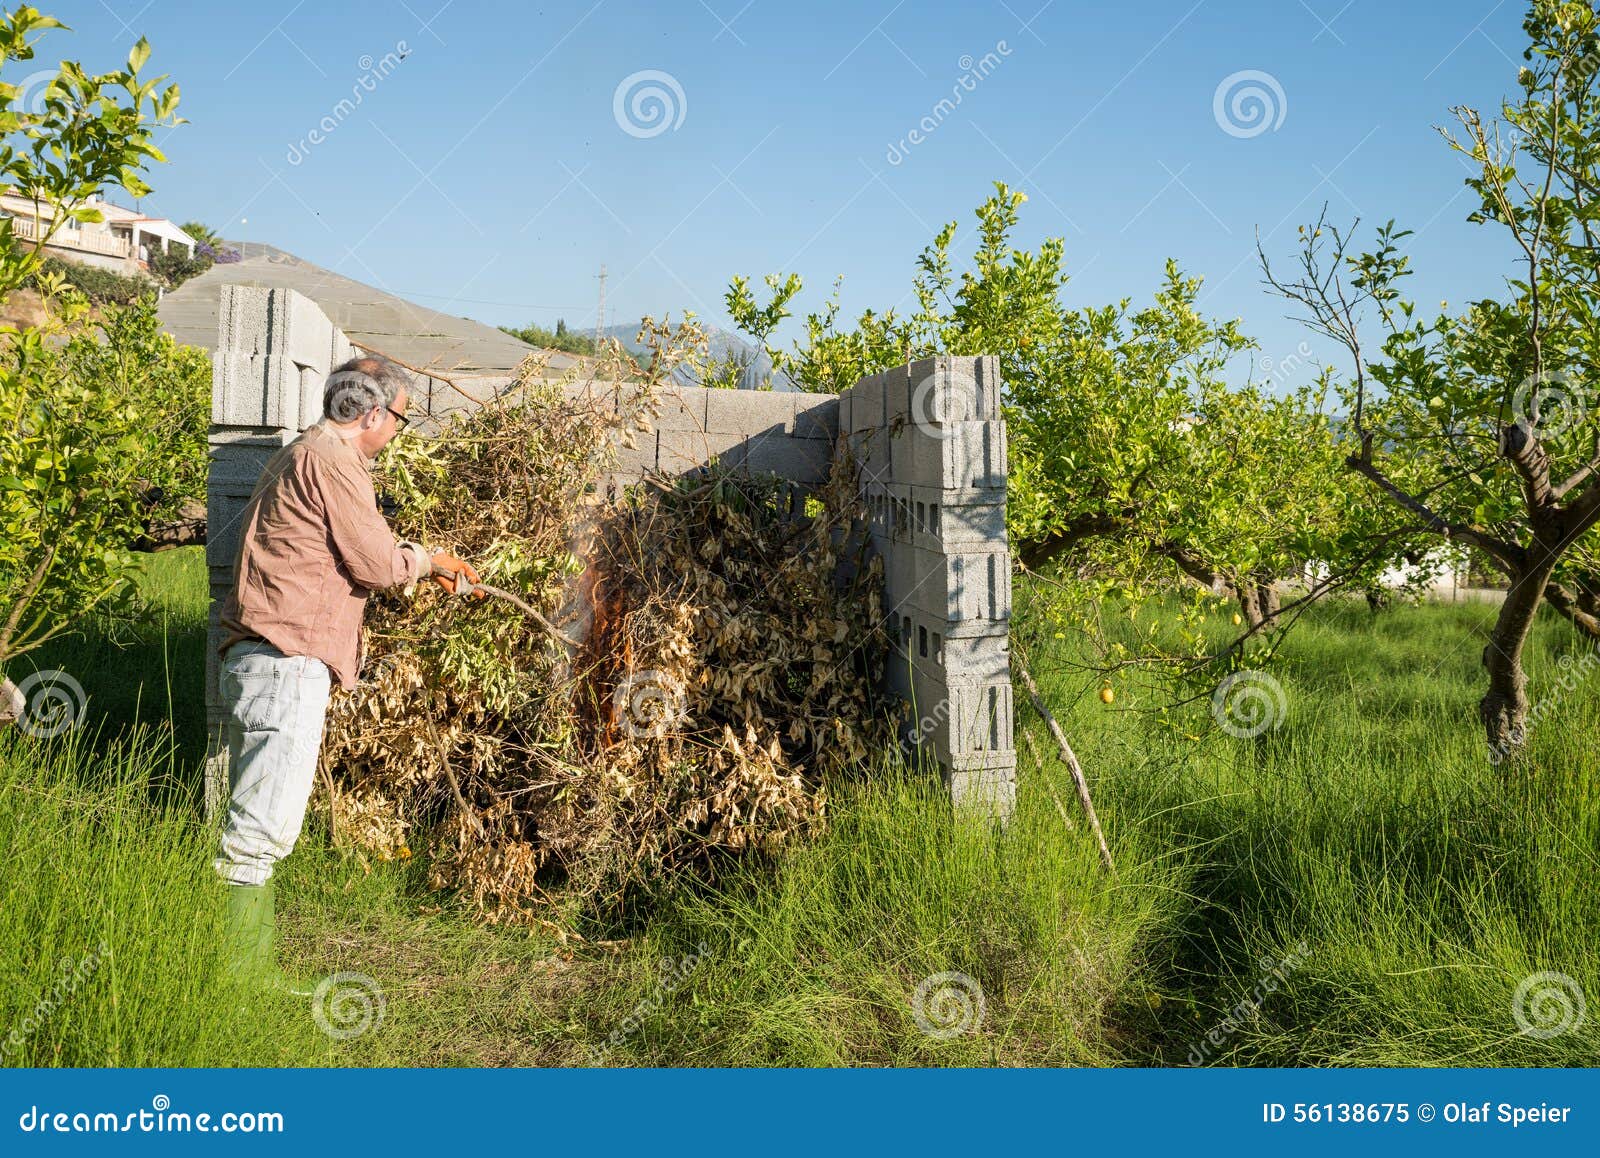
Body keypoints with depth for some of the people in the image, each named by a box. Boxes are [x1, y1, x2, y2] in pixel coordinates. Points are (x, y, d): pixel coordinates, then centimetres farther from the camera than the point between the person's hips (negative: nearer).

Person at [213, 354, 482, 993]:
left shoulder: (302, 454, 22)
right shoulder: (333, 462, -12)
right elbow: (378, 563, -11)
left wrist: (435, 570, 26)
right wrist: (432, 560, 7)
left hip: (259, 657, 11)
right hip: (287, 661, -11)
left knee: (258, 823, 14)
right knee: (263, 826, -7)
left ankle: (249, 965, 22)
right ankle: (234, 969, -2)